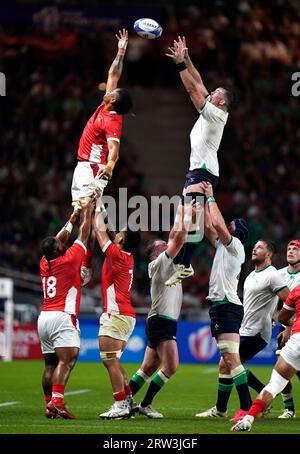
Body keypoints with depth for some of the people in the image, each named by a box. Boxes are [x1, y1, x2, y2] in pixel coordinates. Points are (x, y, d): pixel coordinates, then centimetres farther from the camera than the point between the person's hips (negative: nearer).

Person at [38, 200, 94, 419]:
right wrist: (87, 212, 18)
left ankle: (49, 405, 8)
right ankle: (57, 401, -31)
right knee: (66, 359, -16)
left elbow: (59, 241, 27)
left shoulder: (44, 263, 10)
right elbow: (84, 236, 5)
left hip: (44, 318, 7)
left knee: (50, 364, 10)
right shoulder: (69, 260, -6)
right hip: (62, 318, -7)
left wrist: (72, 219, 35)